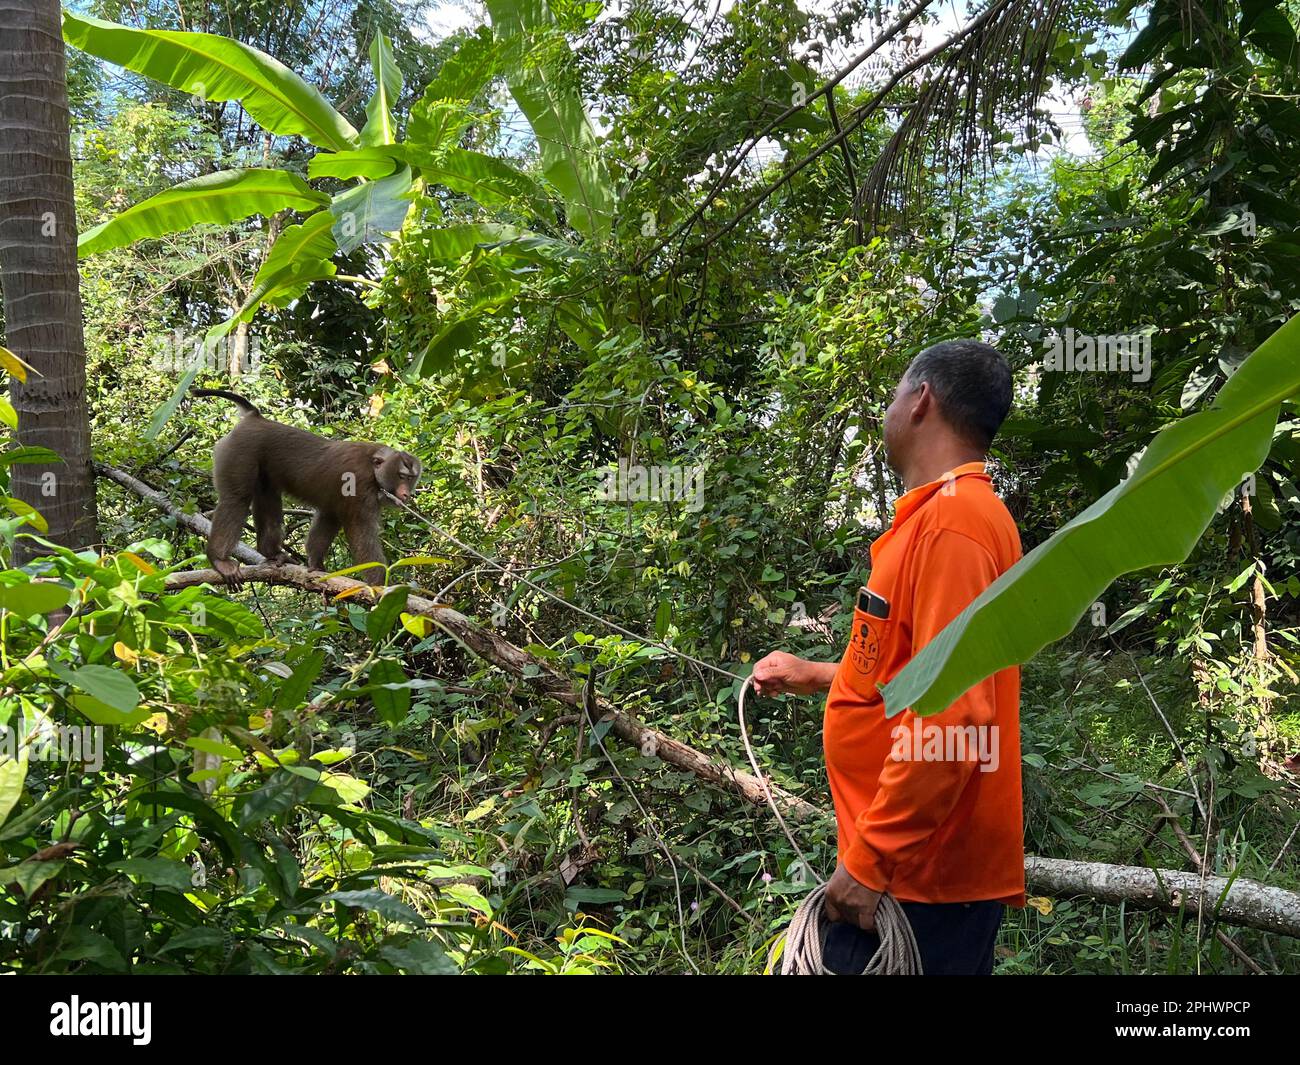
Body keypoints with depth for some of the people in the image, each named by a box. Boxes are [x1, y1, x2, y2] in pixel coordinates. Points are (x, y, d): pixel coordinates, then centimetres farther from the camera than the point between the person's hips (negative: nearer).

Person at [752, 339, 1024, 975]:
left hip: (922, 879, -9)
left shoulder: (952, 520, -18)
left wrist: (868, 860, -21)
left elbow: (951, 720, -24)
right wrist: (813, 676, 30)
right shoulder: (941, 512, 14)